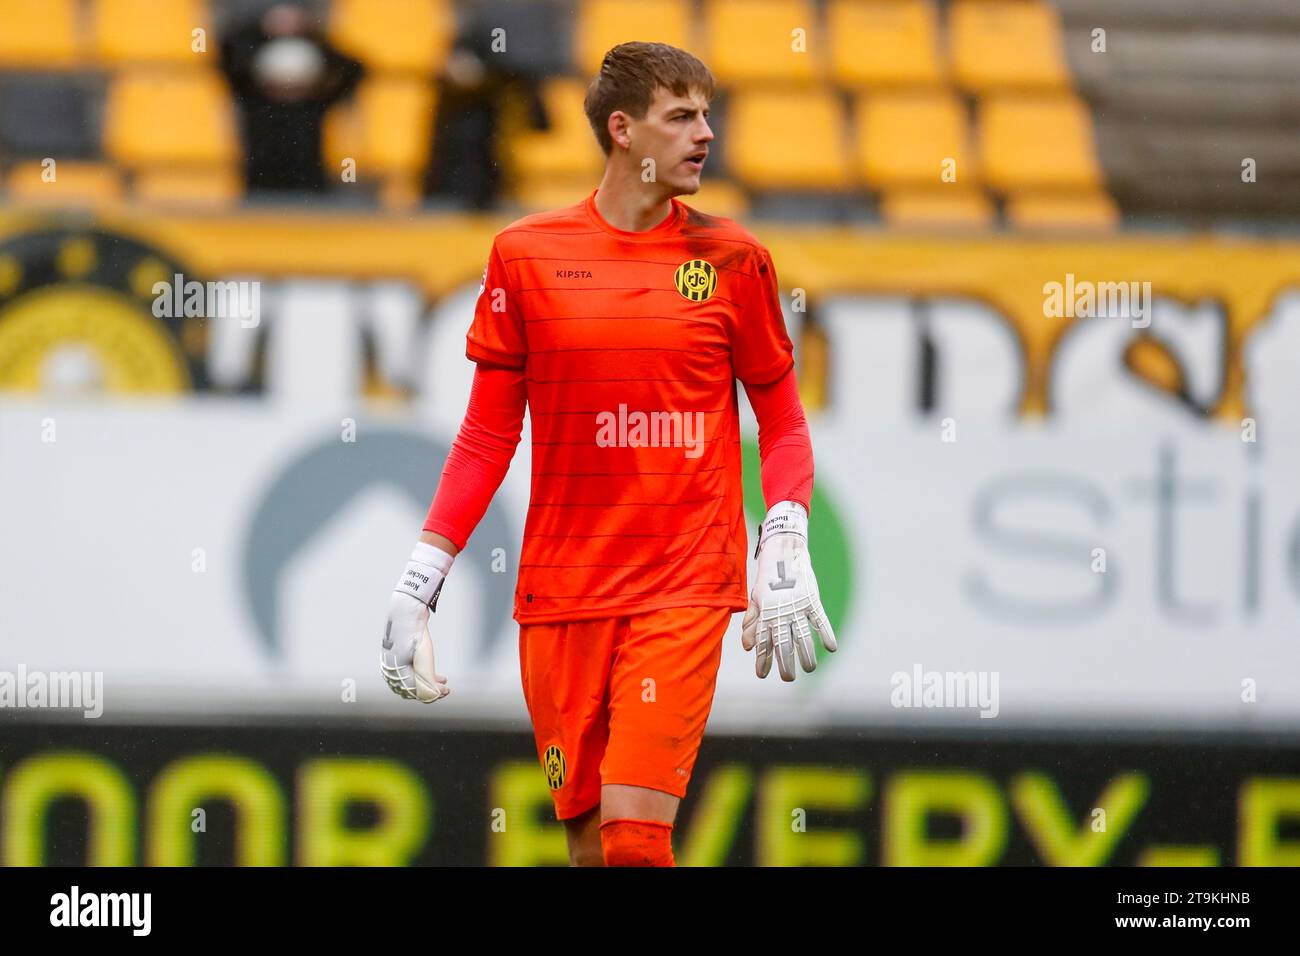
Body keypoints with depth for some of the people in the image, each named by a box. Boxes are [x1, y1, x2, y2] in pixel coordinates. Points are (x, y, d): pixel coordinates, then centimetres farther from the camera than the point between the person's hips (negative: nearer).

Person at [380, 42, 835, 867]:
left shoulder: (730, 258, 4)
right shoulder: (526, 255, 4)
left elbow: (782, 417, 10)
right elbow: (488, 435, 9)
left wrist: (786, 543, -7)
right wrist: (419, 582, 3)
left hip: (686, 589, -1)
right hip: (560, 594, 1)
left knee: (634, 830, -17)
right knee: (587, 837, 3)